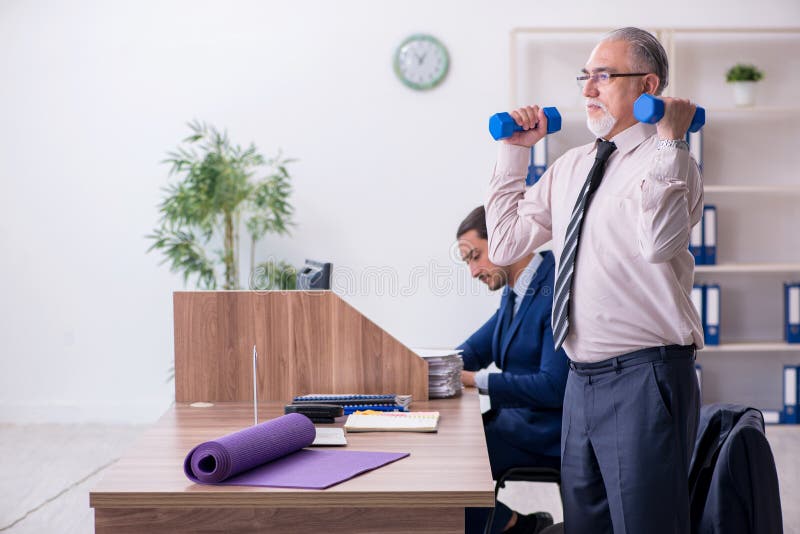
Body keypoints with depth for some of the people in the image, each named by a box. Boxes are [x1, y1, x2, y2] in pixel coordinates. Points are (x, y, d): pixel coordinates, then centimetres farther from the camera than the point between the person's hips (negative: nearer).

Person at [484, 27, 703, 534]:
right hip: (583, 378, 8)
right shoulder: (570, 166, 13)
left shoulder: (670, 163, -10)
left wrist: (669, 140, -23)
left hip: (645, 377, -7)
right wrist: (514, 152, 12)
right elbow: (506, 243, 14)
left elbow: (658, 241, -30)